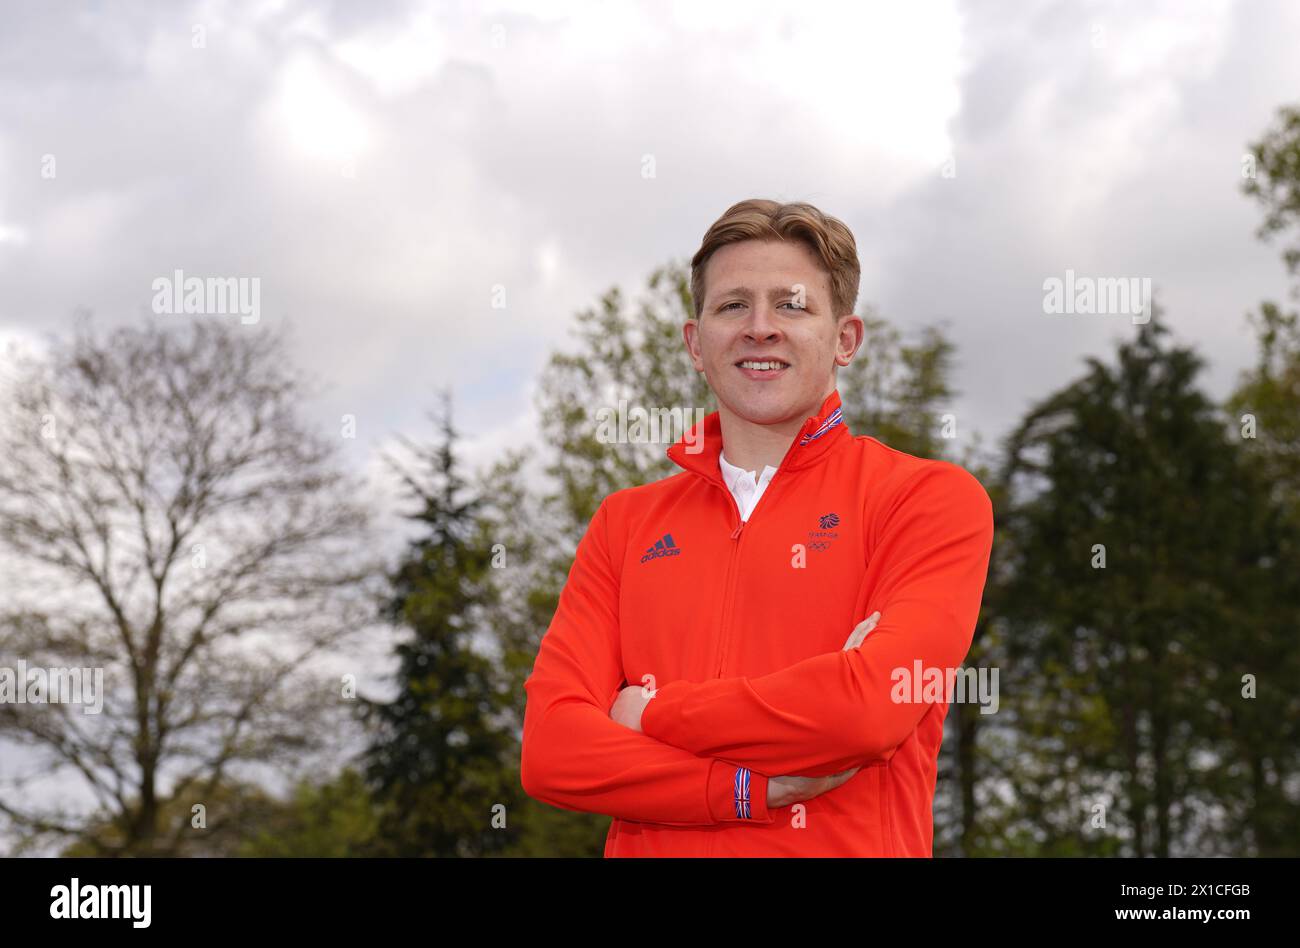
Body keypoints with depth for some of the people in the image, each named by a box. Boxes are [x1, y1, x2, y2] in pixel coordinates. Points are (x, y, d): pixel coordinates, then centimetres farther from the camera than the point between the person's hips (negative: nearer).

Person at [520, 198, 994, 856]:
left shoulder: (931, 498, -3)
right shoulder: (624, 523, 7)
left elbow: (876, 706, -18)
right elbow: (549, 751, -3)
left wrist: (652, 713, -8)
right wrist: (752, 789, -17)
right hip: (650, 847, 3)